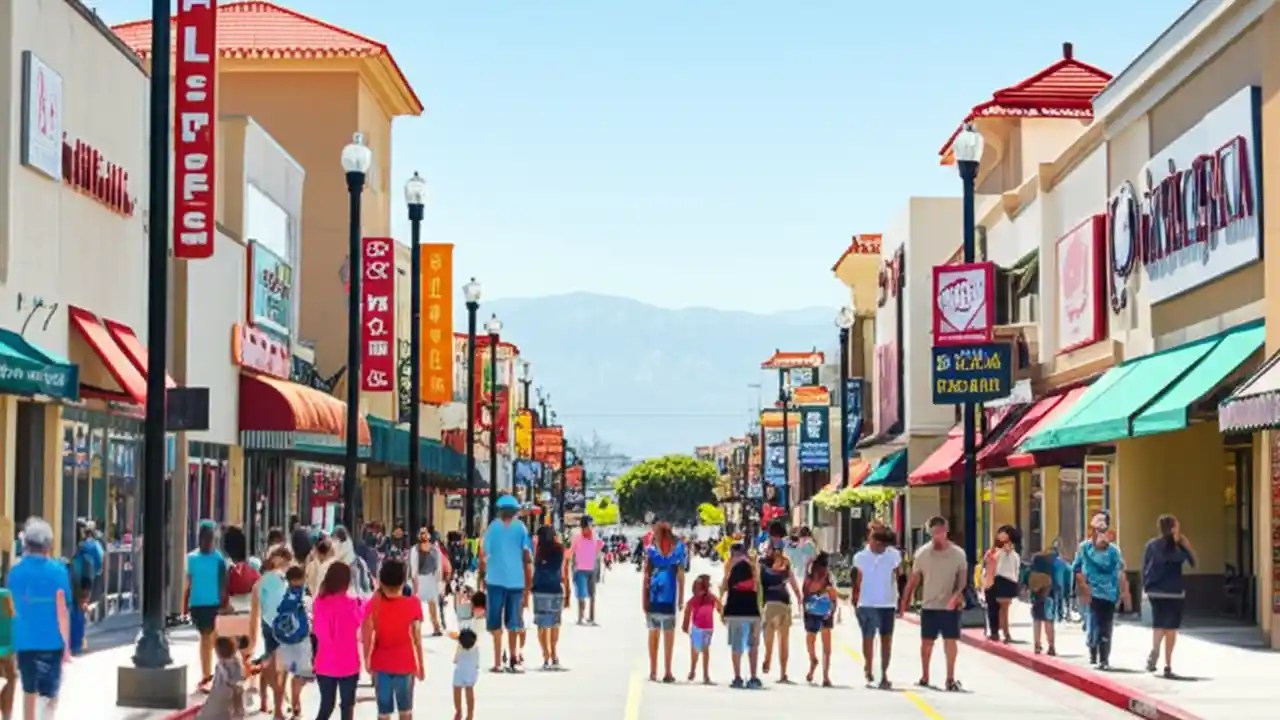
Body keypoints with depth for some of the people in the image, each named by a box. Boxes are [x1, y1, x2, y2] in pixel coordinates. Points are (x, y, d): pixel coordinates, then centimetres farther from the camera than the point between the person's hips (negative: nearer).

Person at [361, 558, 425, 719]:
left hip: (381, 665, 0)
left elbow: (366, 637, -11)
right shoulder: (413, 604, -12)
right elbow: (417, 639, -7)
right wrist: (421, 664, 5)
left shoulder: (374, 605, -11)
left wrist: (367, 660, 4)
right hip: (405, 664, 0)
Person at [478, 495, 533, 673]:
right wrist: (529, 584, 8)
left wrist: (482, 577, 9)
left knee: (496, 623, 3)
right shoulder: (521, 529, 2)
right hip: (516, 580, 1)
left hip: (495, 580, -1)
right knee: (513, 622, 12)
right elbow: (528, 559, 1)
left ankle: (498, 662, -4)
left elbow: (484, 556, -2)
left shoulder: (493, 527, 1)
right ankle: (513, 658, 8)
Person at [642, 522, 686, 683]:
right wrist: (681, 598, 7)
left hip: (653, 596, 1)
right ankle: (667, 672, 2)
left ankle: (653, 671, 11)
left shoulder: (651, 548, 0)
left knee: (654, 632, 10)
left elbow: (646, 575, -1)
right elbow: (680, 575, 2)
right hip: (670, 597, -1)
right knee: (669, 633, 3)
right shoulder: (678, 548, 1)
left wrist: (644, 598, 4)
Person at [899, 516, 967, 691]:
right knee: (926, 642, 8)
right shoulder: (922, 553, -1)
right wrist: (905, 600, 4)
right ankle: (924, 677, 22)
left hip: (950, 606, -1)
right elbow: (914, 579, 6)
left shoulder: (958, 554, -4)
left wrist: (957, 595, -20)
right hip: (928, 605, 1)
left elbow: (963, 578, -2)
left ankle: (950, 679, 6)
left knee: (950, 641, -2)